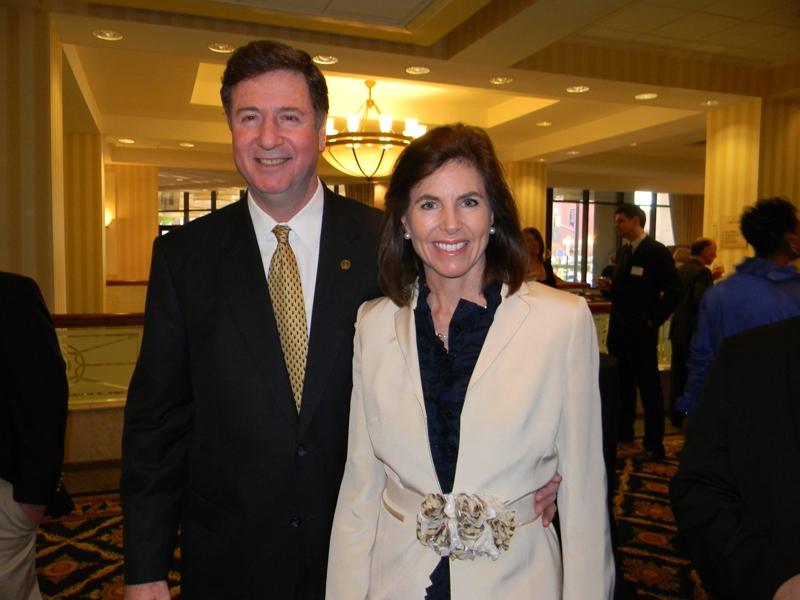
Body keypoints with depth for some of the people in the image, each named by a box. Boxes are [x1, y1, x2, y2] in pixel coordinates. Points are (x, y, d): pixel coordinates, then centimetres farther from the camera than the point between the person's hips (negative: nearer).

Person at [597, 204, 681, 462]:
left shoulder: (657, 252, -9)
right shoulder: (622, 253, 15)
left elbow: (673, 291, -12)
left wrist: (653, 319, -14)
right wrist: (609, 287, 2)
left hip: (641, 332, -7)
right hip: (619, 329, 8)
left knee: (649, 387, 0)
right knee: (623, 384, 15)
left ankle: (654, 445, 7)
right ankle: (623, 433, 28)